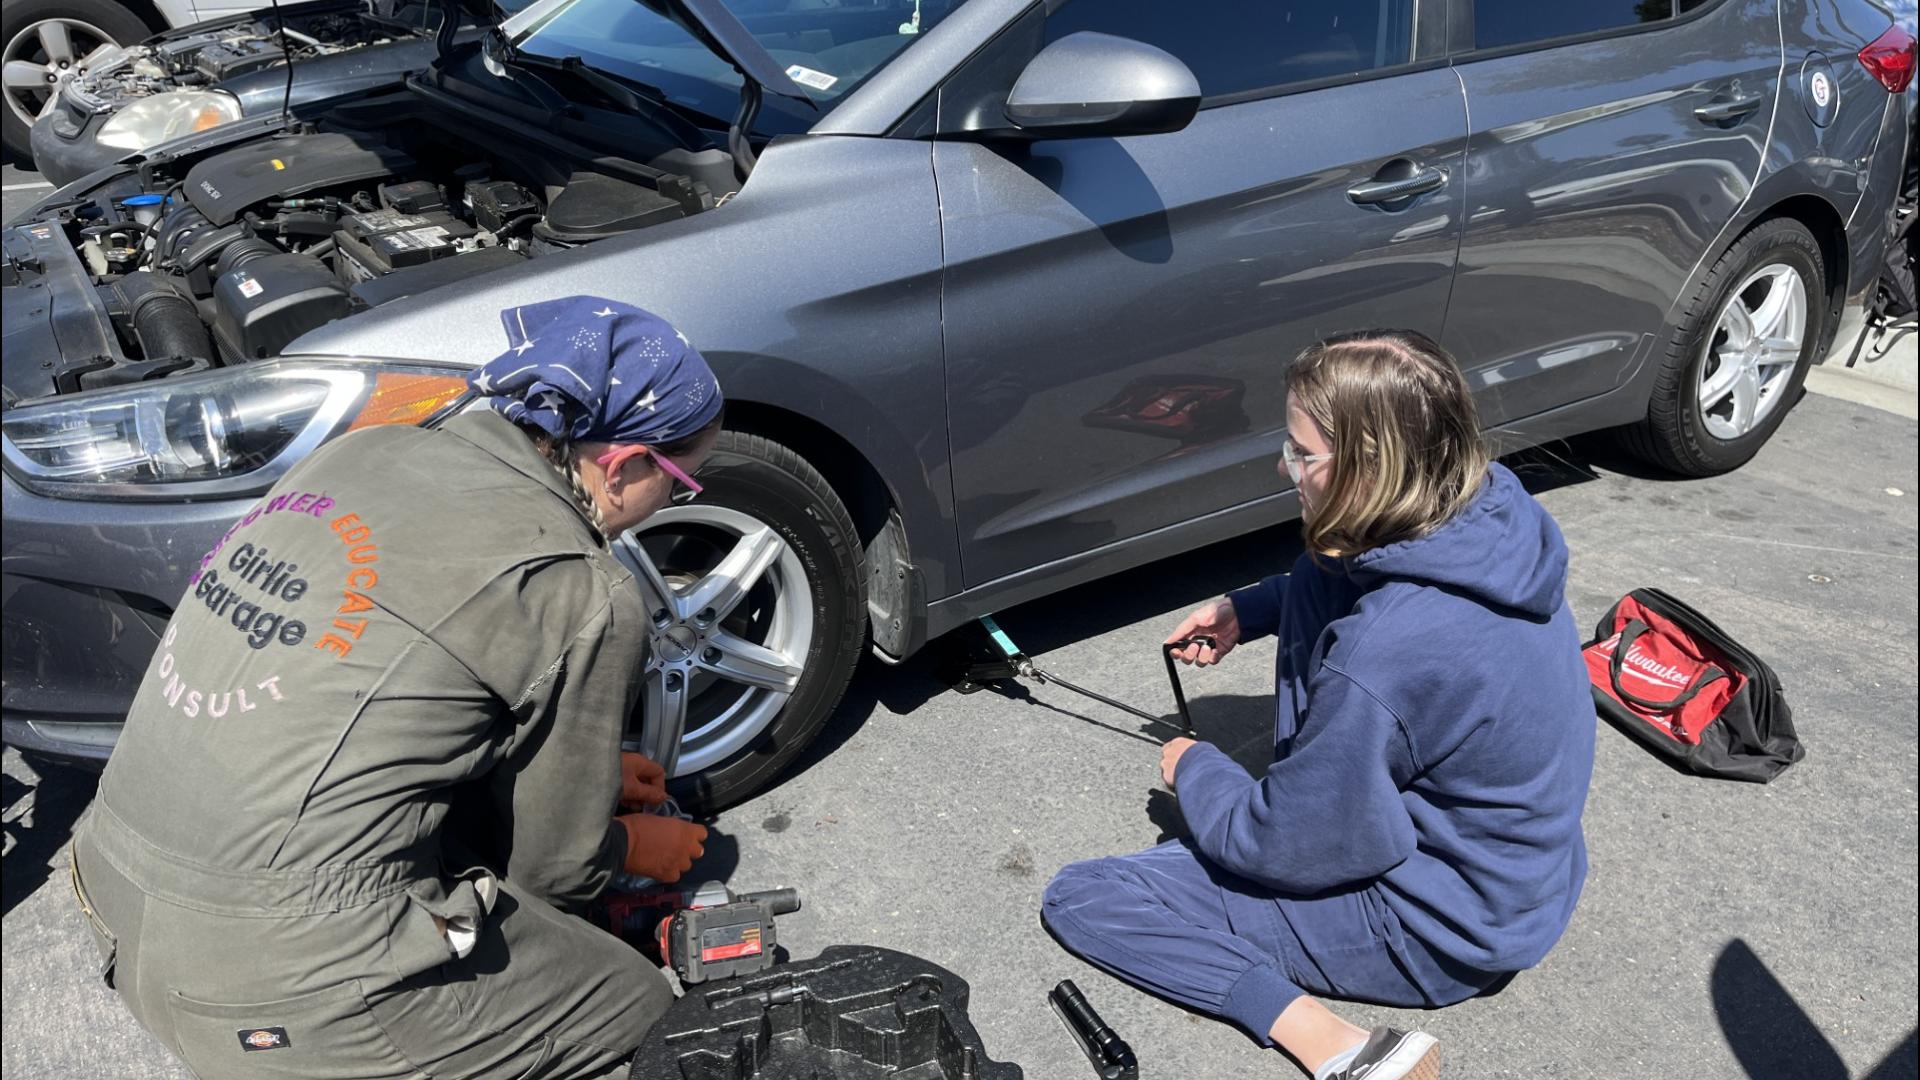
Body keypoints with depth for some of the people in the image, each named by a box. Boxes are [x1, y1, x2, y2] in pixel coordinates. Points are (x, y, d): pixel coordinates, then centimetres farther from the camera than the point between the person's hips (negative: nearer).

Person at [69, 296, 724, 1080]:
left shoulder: (366, 451, 6)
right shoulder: (581, 597, -16)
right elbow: (552, 863, -1)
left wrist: (590, 772, 27)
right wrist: (636, 849, 22)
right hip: (277, 995, -8)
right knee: (637, 1011, 8)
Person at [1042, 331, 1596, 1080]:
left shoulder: (1381, 658, -36)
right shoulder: (1494, 511, -11)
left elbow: (1282, 849, -21)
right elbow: (1348, 588, 14)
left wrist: (1193, 770, -3)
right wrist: (1245, 612, 3)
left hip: (1438, 931, -8)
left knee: (1077, 900, -5)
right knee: (1306, 583, 17)